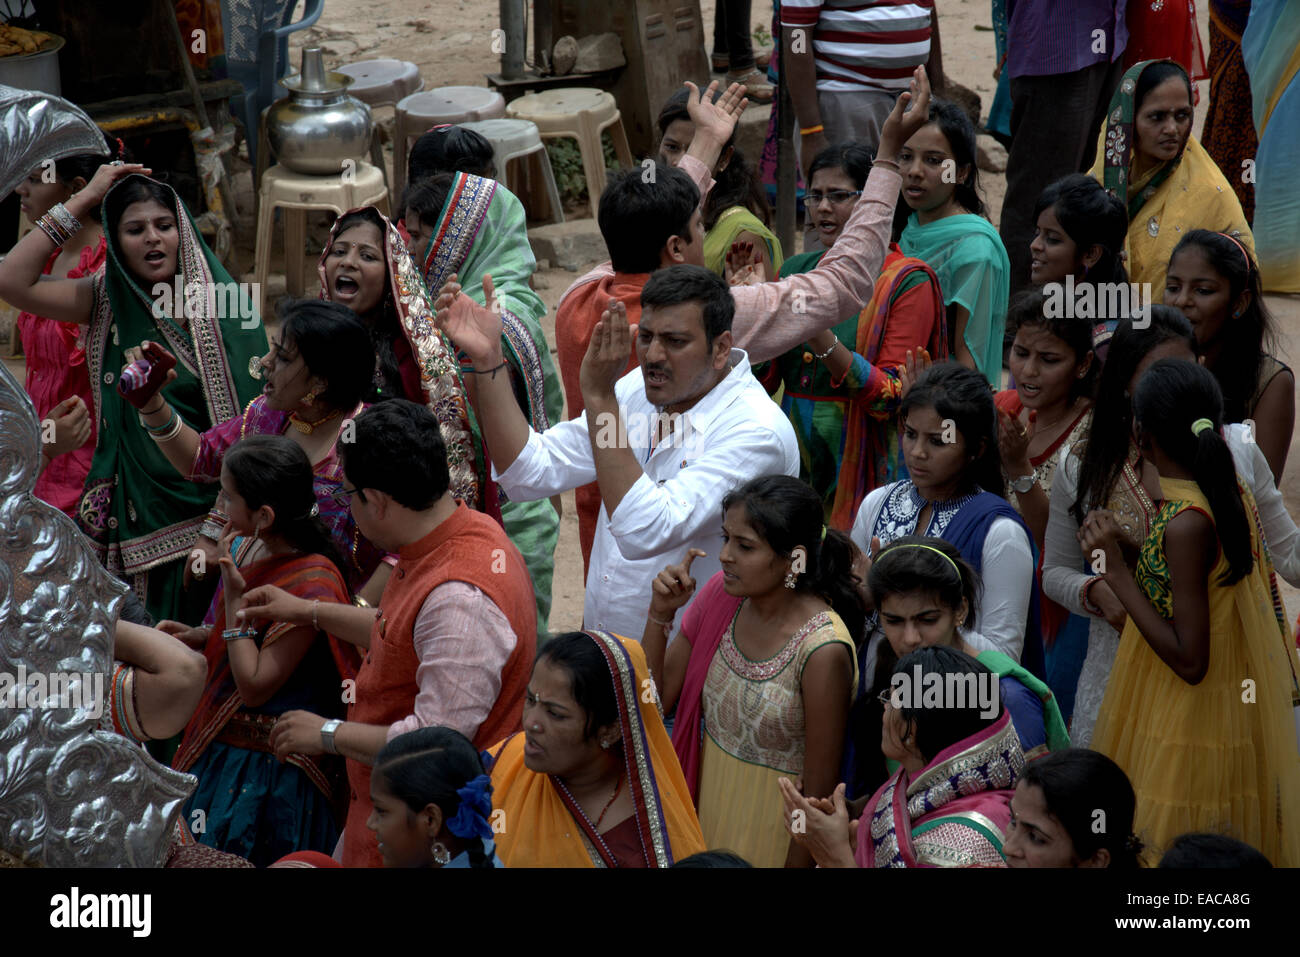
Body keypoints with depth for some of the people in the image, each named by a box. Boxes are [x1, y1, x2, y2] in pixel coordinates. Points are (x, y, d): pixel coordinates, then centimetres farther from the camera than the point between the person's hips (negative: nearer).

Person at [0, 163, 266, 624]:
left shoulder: (220, 300, -1)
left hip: (208, 508, -1)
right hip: (137, 510, 1)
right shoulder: (105, 300, 5)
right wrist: (85, 199, -3)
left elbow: (260, 405, -2)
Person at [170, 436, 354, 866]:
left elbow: (254, 686, -22)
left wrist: (235, 597, -21)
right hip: (223, 747, 9)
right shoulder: (266, 560, 5)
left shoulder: (312, 584, -23)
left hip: (267, 769, -9)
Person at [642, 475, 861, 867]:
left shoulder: (822, 652, -26)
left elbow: (819, 794, -19)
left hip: (771, 835, -6)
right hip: (705, 810, 6)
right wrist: (660, 614, -14)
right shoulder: (721, 595, -7)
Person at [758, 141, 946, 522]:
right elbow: (763, 380, 8)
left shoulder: (907, 282, -6)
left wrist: (823, 340, -25)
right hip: (797, 459, 4)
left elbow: (891, 397, -14)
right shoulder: (797, 270, 10)